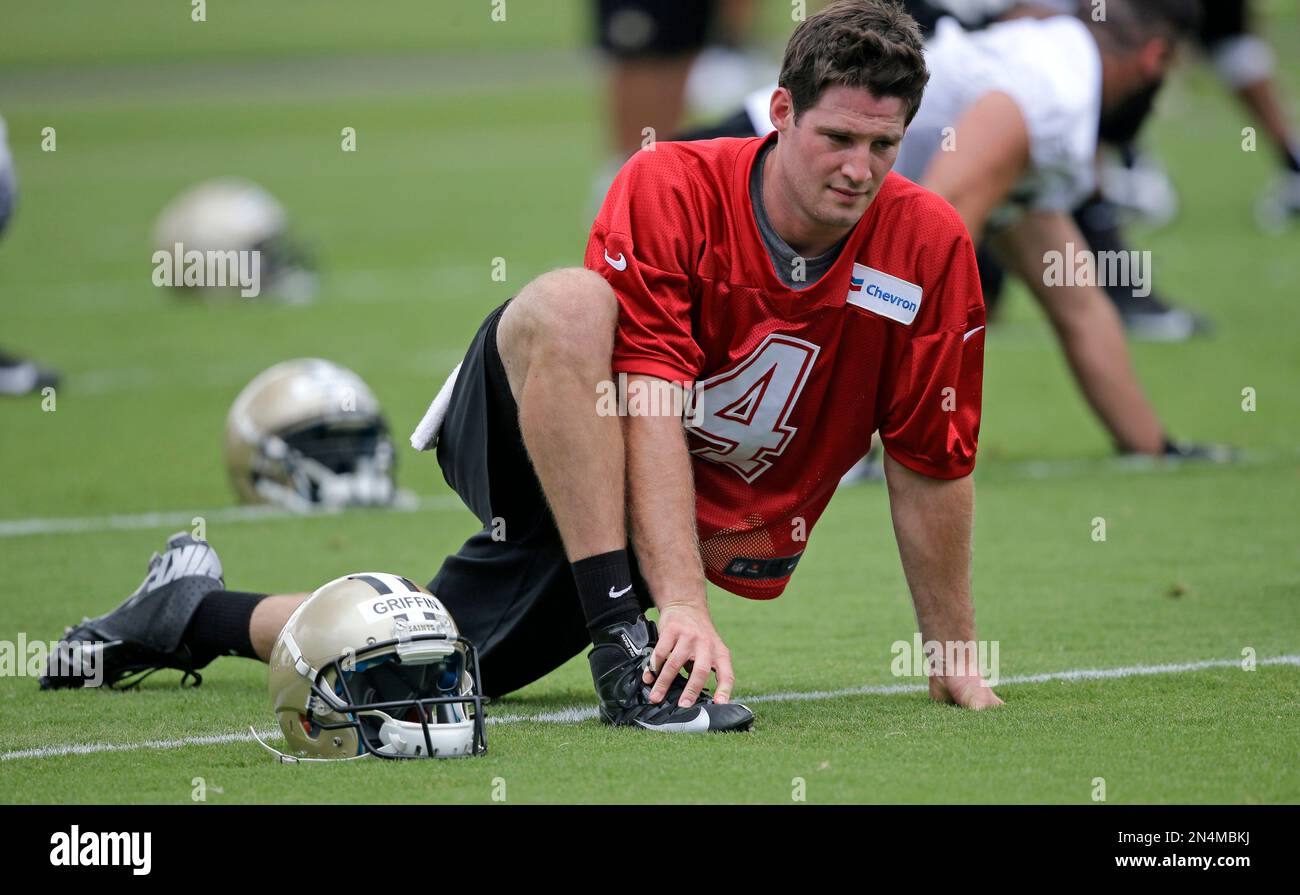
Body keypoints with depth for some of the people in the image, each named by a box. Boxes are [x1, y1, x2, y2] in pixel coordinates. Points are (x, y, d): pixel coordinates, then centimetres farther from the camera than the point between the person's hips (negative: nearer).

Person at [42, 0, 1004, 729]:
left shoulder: (929, 246, -17)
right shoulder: (670, 188, -25)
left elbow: (931, 467, -8)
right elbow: (651, 403, -33)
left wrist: (956, 661, -7)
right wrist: (680, 601, -43)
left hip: (712, 529, 4)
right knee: (568, 300, -37)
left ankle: (197, 611, 31)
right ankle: (623, 647, -34)